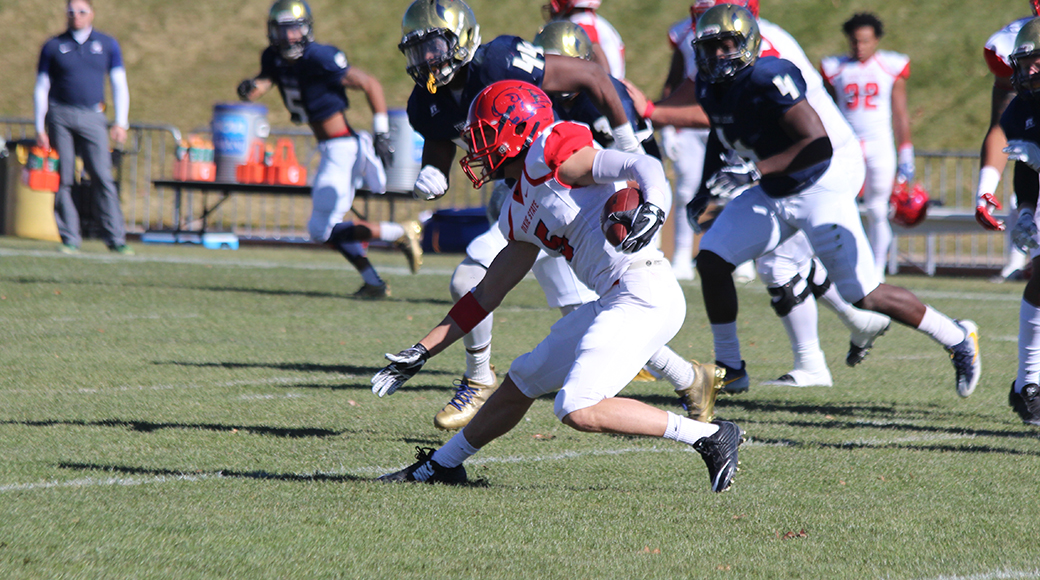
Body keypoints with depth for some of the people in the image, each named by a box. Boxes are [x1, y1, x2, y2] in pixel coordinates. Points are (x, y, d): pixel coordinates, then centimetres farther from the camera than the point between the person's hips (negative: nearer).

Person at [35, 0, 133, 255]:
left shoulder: (107, 44, 11)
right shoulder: (53, 46, 9)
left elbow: (119, 85, 11)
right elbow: (41, 88, 10)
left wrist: (121, 123, 1)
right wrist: (40, 128, 3)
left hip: (92, 117, 0)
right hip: (60, 116, 0)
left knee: (103, 177, -11)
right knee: (63, 179, -4)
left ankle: (116, 239, -11)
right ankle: (69, 239, 0)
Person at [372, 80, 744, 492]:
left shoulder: (550, 154, -8)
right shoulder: (521, 213, 19)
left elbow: (644, 166, -16)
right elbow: (487, 295, 26)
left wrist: (652, 209, -38)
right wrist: (421, 352, 26)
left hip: (645, 294, -10)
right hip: (616, 301, 10)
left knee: (579, 411, -18)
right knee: (521, 383, 19)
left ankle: (709, 437, -11)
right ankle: (439, 466, 35)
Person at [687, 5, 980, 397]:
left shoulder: (768, 78, -26)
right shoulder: (711, 87, 1)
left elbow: (819, 145, -31)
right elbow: (721, 137, 24)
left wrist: (757, 169, -31)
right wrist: (706, 190, 15)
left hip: (823, 185, -9)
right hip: (775, 190, 9)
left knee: (864, 295, -8)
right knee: (712, 258, -1)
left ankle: (958, 339, 10)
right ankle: (728, 366, 12)